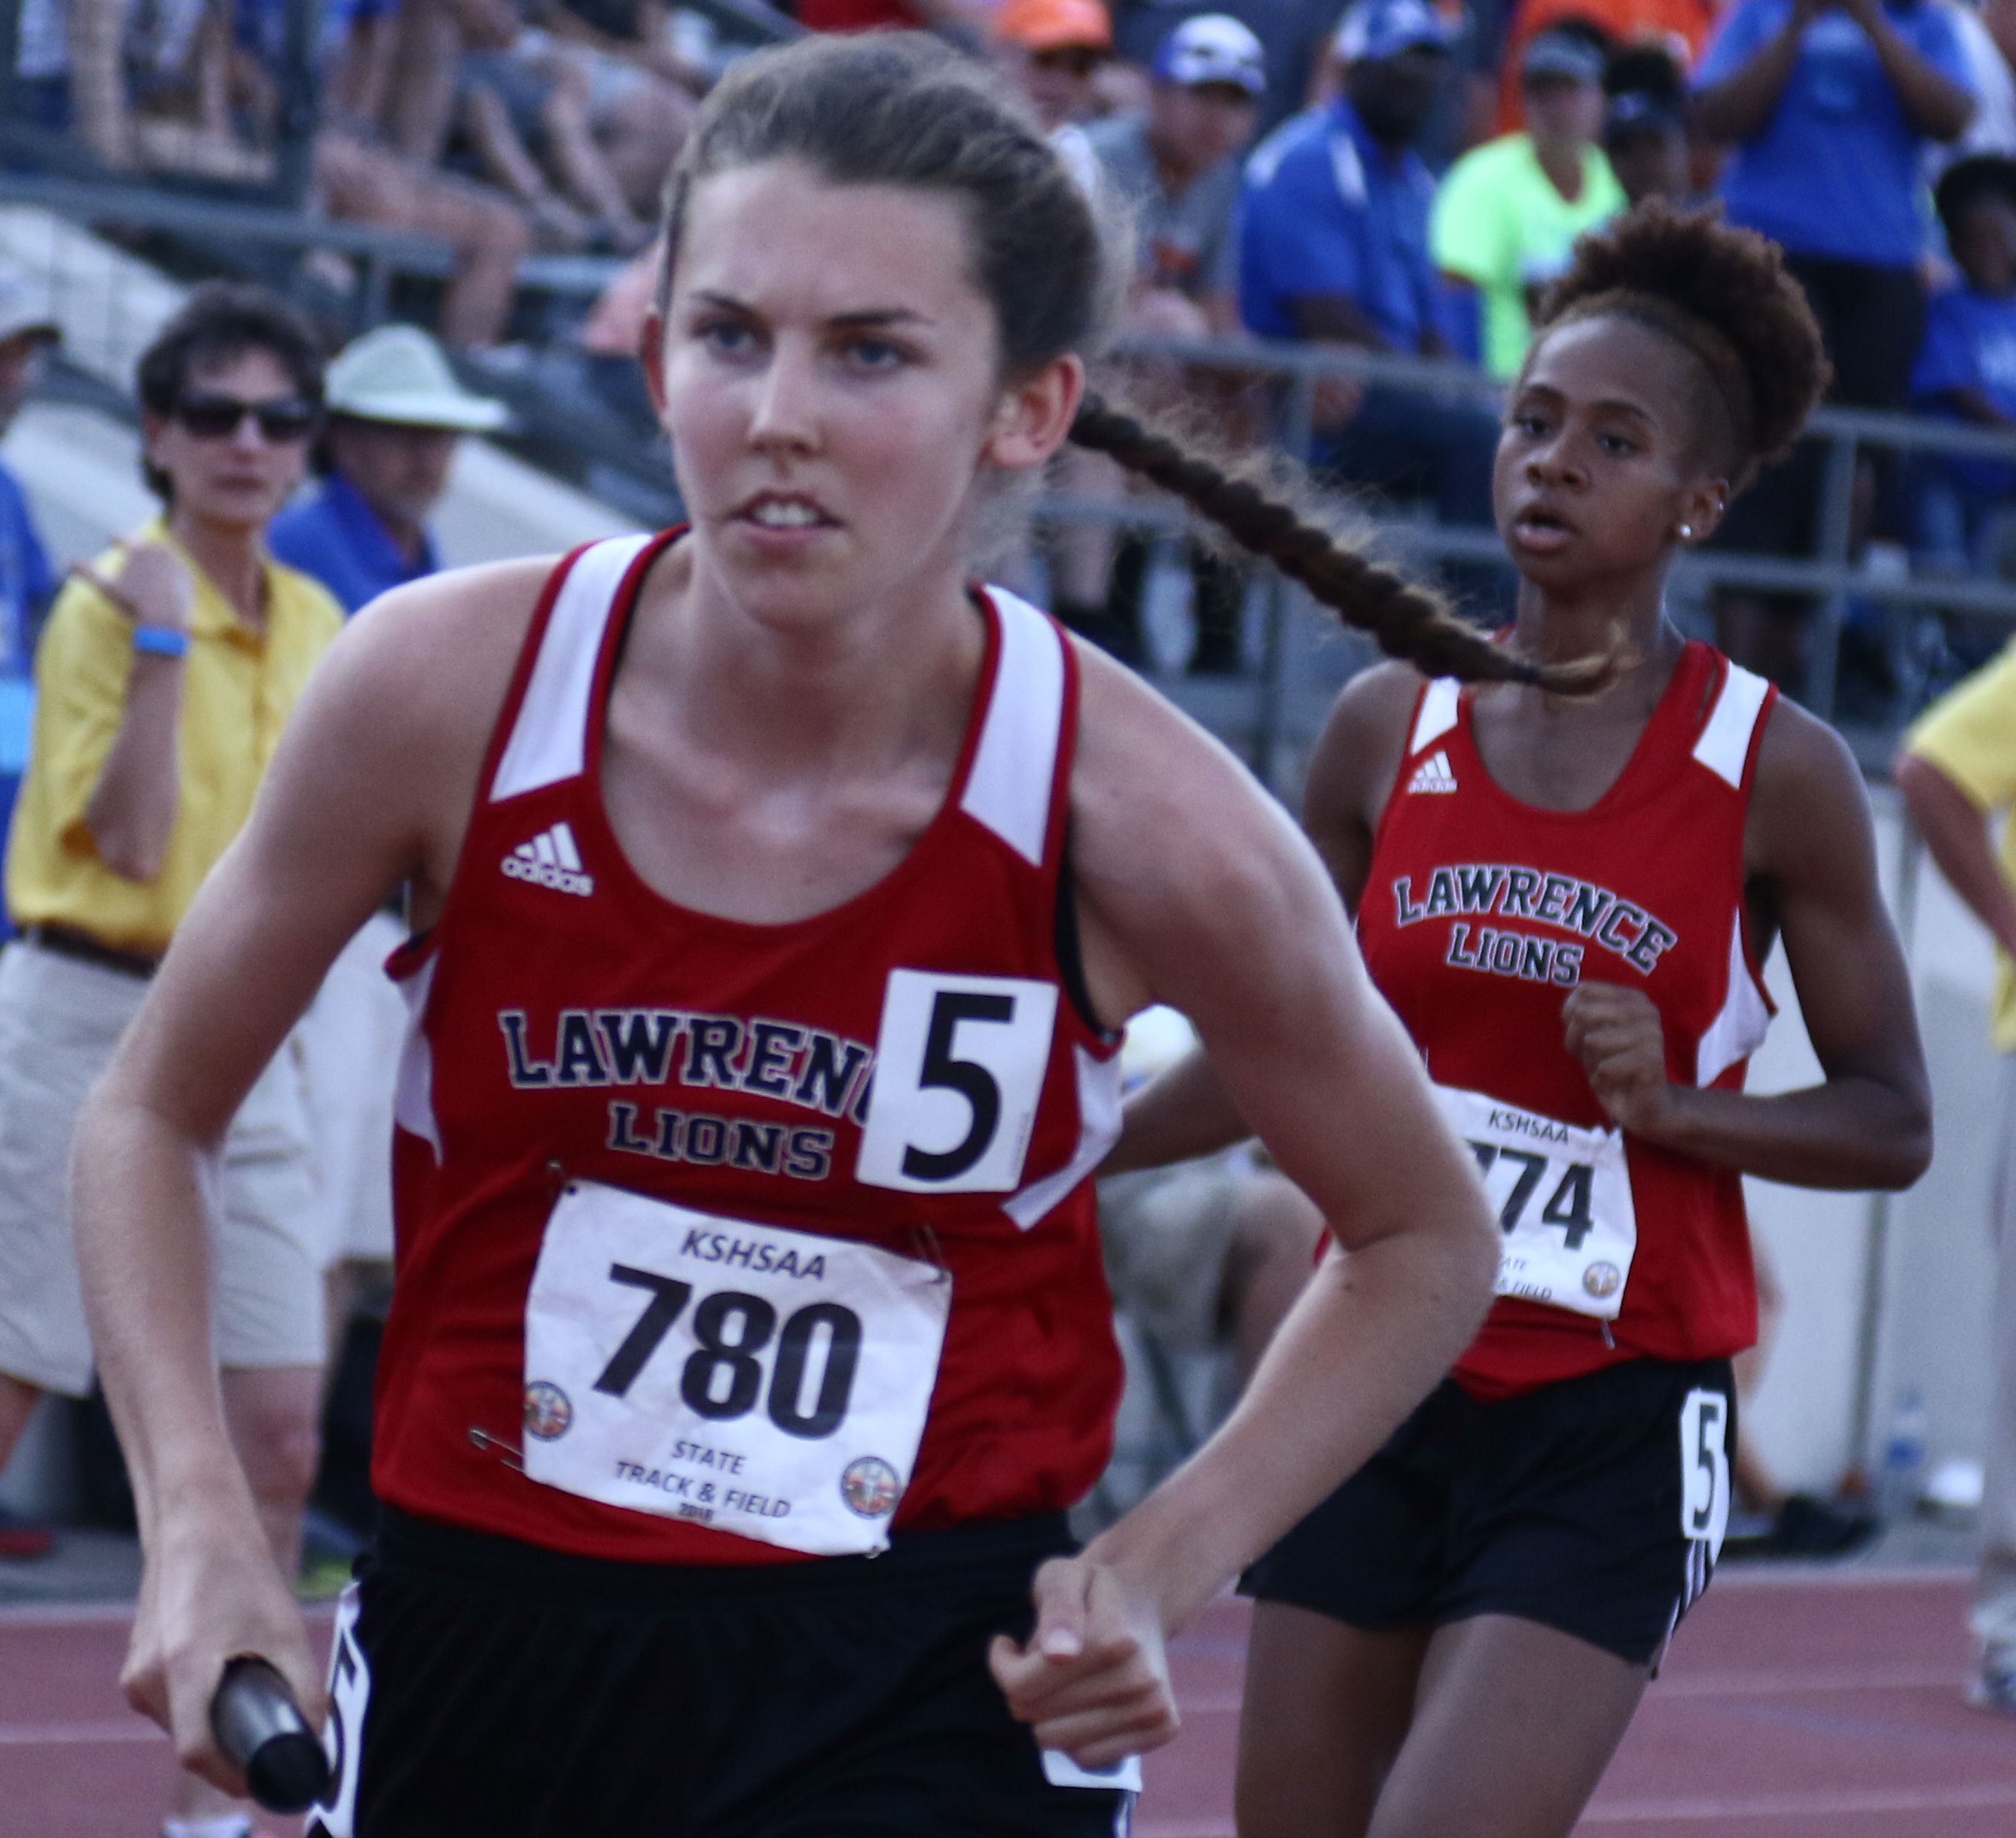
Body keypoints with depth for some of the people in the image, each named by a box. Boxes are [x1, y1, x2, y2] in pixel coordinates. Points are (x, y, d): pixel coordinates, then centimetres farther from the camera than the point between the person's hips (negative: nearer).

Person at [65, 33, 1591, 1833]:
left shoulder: (1143, 826, -14)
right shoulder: (449, 688, -11)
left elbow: (1427, 1244, 4)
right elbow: (151, 1113, 4)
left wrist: (1157, 1571, -7)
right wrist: (200, 1527, -8)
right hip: (467, 1638, 2)